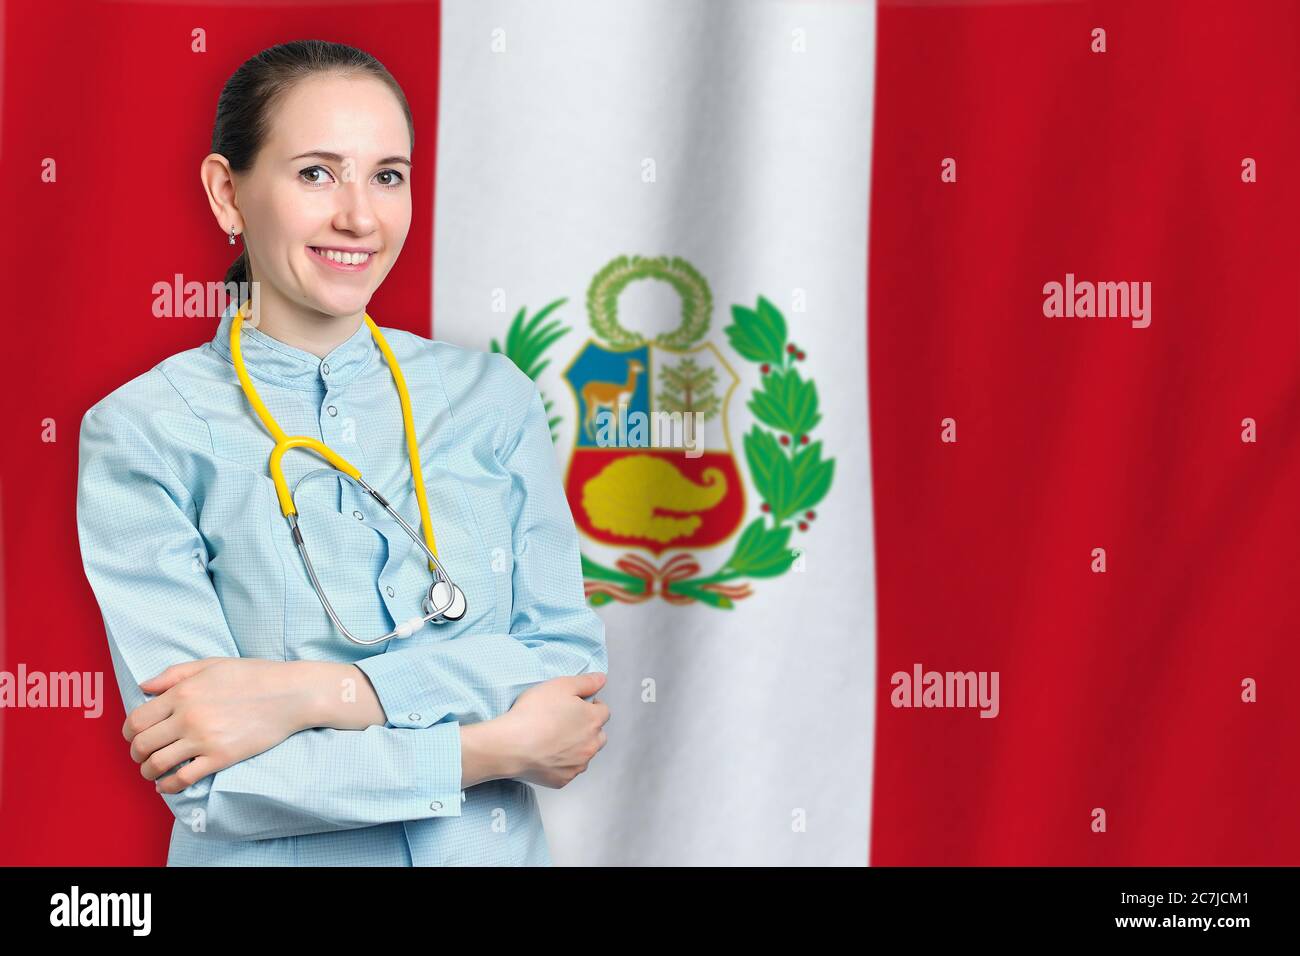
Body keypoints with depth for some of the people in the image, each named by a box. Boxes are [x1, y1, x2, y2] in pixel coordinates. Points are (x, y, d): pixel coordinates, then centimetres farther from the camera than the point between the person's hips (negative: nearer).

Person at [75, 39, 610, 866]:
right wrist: (492, 747, -18)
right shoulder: (142, 433, -11)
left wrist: (324, 691, -20)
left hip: (495, 849, 3)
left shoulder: (493, 397, -2)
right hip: (273, 857, -2)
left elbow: (572, 662, -9)